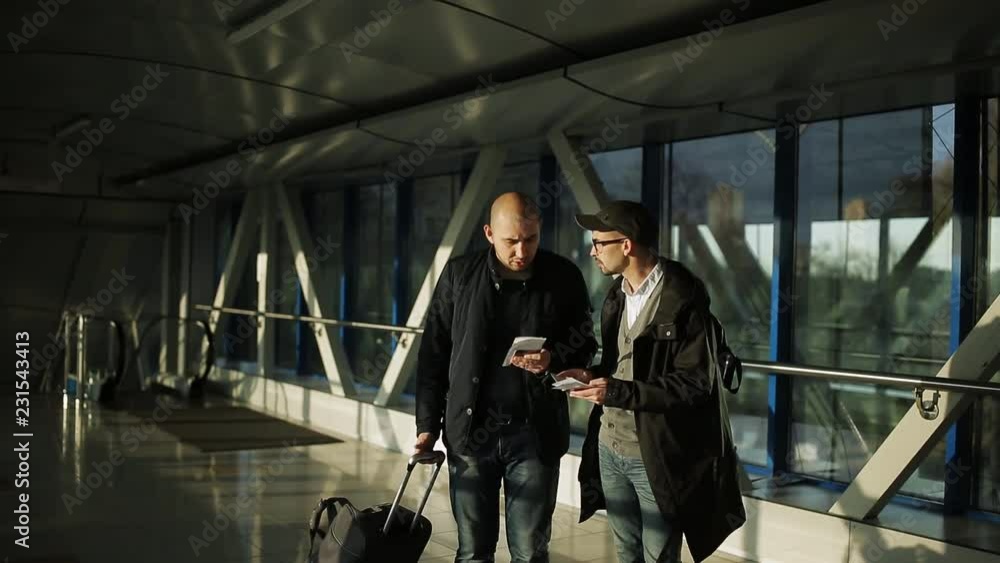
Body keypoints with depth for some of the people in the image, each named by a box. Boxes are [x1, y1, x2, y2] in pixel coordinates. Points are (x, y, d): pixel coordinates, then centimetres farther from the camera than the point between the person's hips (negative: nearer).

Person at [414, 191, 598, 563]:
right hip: (470, 429, 1)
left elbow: (585, 346, 6)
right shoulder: (459, 274, 0)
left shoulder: (564, 277, -2)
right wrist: (428, 423, 2)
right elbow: (434, 352, 5)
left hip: (534, 433, -1)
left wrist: (553, 359, -16)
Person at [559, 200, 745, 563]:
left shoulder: (683, 299, -17)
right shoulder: (617, 294, 9)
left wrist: (617, 392, -24)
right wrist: (594, 376, -2)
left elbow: (696, 383, -20)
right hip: (610, 446, 8)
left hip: (658, 454, -8)